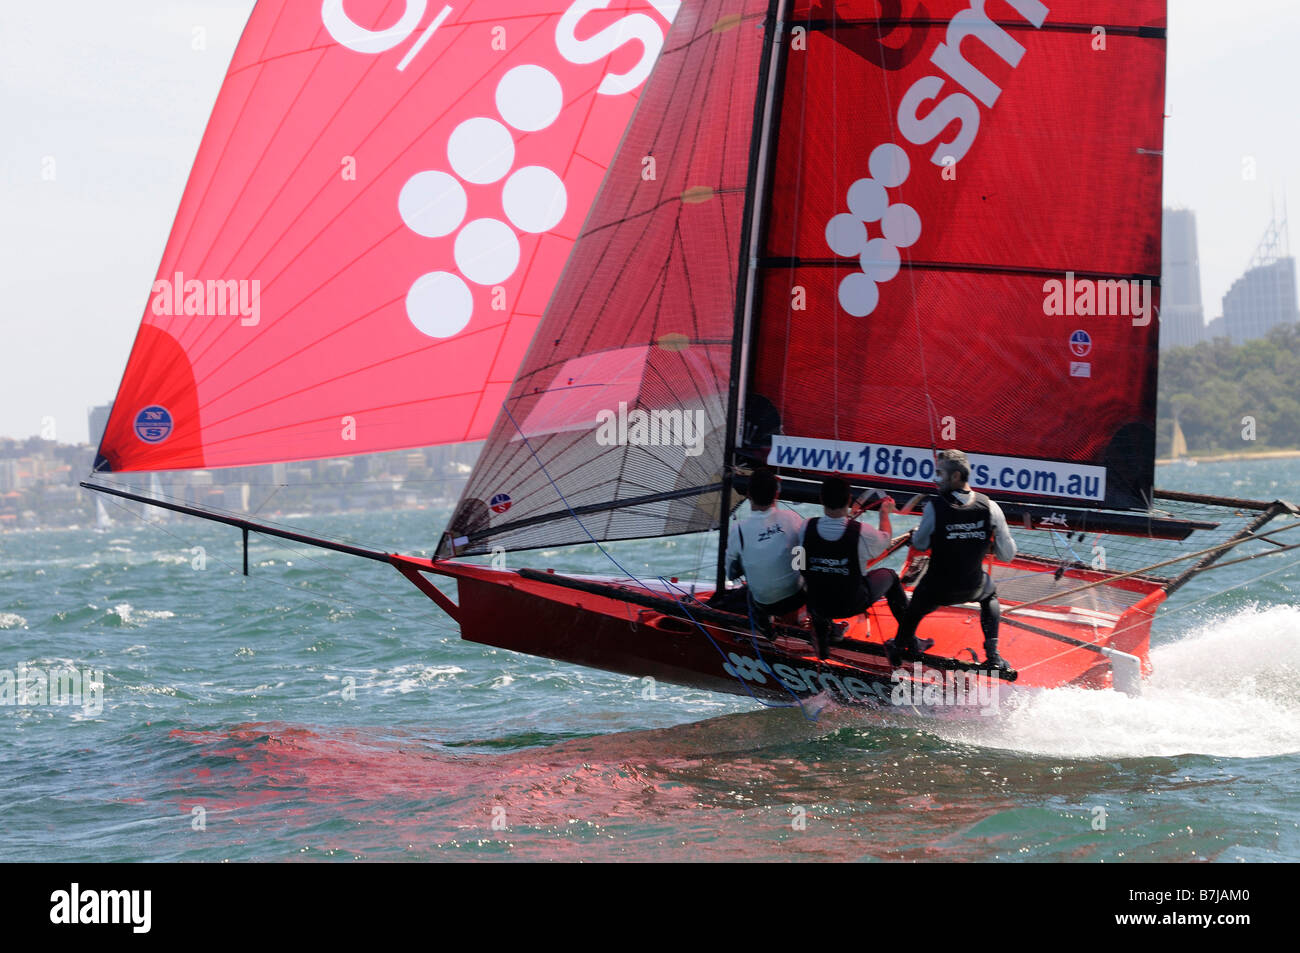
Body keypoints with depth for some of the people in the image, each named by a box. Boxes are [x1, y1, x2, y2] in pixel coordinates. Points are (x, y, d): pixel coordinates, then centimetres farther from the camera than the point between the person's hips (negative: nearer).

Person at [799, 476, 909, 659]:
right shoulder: (862, 532, -26)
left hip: (817, 605, 2)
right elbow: (885, 540, -1)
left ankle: (824, 633, 37)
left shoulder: (807, 527, -20)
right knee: (889, 576, 26)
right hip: (853, 605, -2)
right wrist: (885, 513, 20)